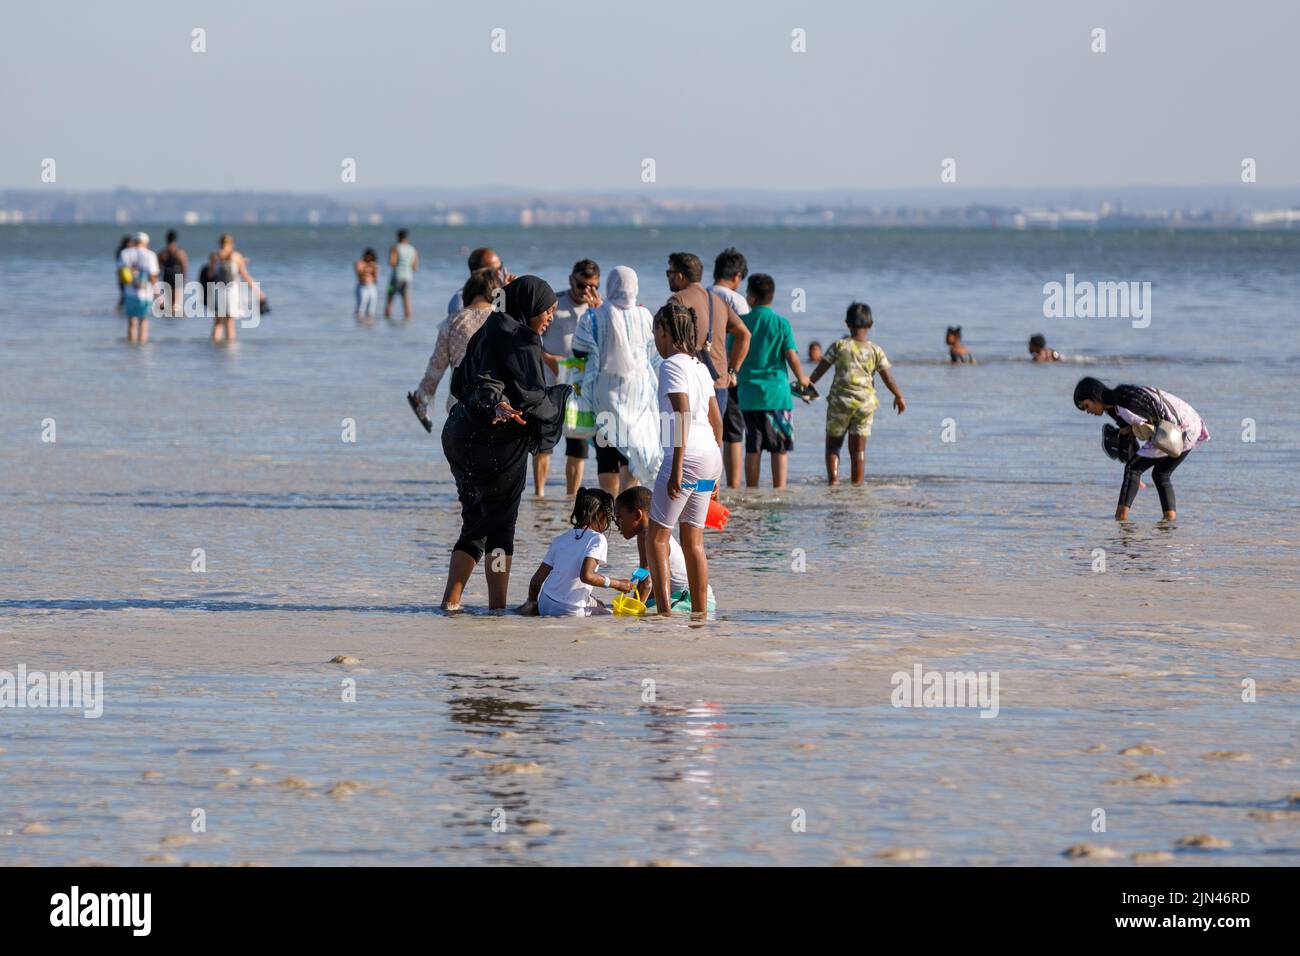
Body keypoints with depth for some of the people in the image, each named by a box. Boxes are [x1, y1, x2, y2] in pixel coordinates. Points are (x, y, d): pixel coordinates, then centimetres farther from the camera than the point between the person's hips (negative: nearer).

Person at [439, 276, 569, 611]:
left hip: (463, 433, 8)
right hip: (499, 443, -8)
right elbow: (529, 396, -17)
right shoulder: (520, 340, -12)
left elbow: (460, 383, 13)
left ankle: (451, 599, 9)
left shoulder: (487, 333, 15)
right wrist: (560, 398, 1)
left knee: (476, 520, 14)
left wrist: (493, 405, 1)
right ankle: (497, 606, 3)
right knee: (500, 523, 0)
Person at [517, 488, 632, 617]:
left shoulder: (560, 540, 13)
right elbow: (586, 575, -21)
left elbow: (538, 578, 13)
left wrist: (531, 602, 28)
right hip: (571, 610, -7)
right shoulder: (597, 539, -6)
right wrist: (616, 583, -8)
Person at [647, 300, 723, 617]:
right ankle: (700, 616, 11)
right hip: (710, 458, 8)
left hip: (686, 456, -8)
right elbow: (716, 419, 19)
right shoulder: (700, 367, 17)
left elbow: (682, 416, -17)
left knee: (657, 536, -2)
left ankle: (664, 610, -11)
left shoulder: (671, 366, -8)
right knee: (693, 541, 12)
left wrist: (676, 468, -20)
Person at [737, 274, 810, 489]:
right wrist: (802, 379, 11)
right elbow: (792, 356, -7)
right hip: (776, 393, -2)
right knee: (780, 447, 4)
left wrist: (733, 378, 22)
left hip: (748, 393, 2)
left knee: (753, 448, 8)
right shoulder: (781, 323, -4)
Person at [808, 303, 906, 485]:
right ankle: (857, 484, 6)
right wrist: (899, 397, 20)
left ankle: (833, 479, -4)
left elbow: (819, 370, -2)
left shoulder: (838, 346, -3)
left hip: (840, 400, -1)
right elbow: (888, 378, 5)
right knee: (858, 449, 8)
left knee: (833, 444, 12)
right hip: (866, 402, 1)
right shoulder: (876, 351, 1)